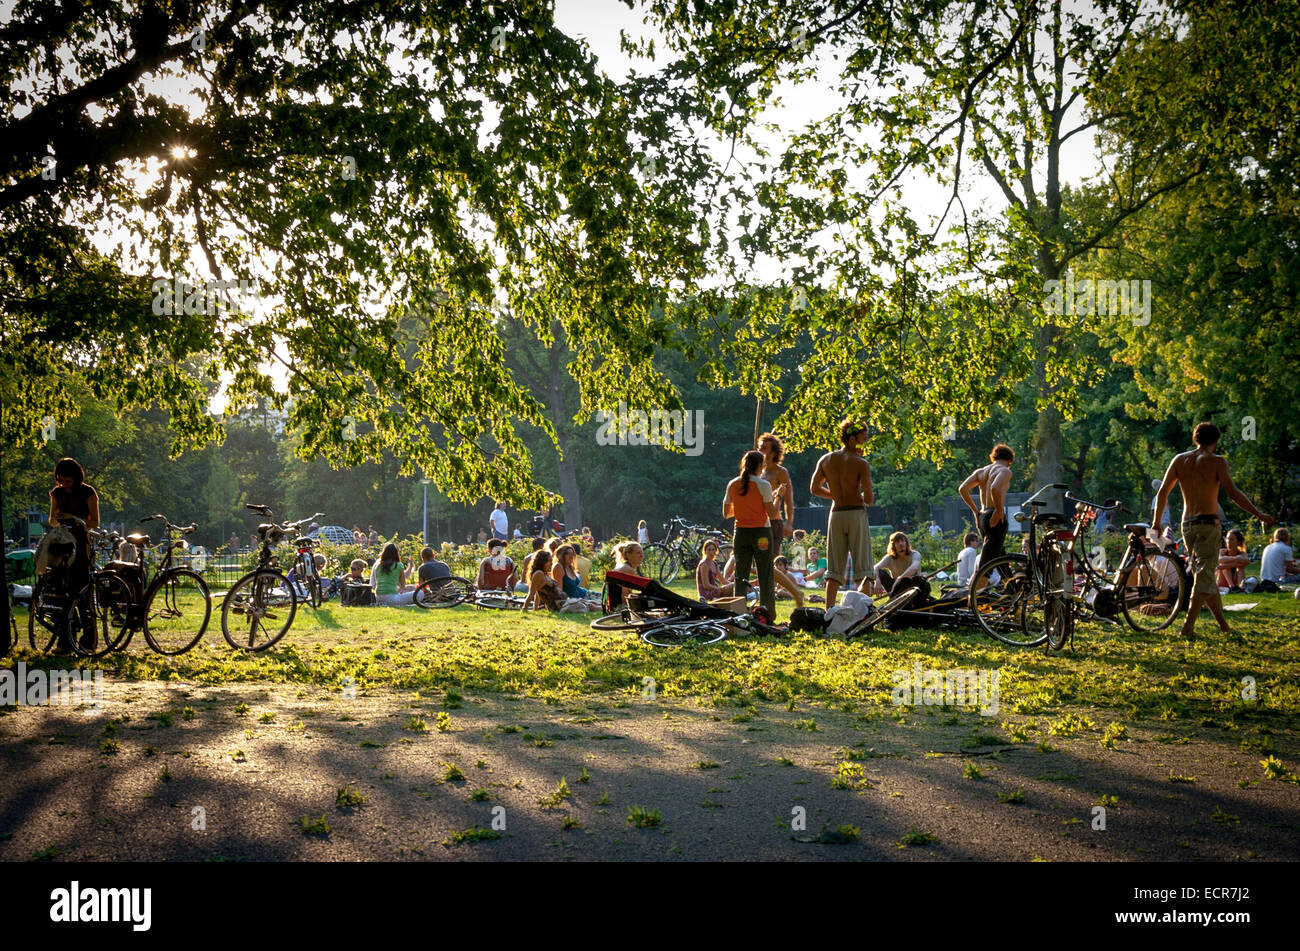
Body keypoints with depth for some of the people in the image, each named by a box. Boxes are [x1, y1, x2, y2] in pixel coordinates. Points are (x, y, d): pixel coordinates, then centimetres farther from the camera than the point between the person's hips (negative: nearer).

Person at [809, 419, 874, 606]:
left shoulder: (825, 460, 6)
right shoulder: (861, 464, -9)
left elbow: (814, 488, 12)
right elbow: (868, 497, -14)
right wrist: (868, 499, 10)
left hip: (836, 514, 4)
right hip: (856, 513, -4)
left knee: (835, 568, 9)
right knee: (862, 566, 4)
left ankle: (829, 610, 2)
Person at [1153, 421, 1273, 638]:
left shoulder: (1179, 460, 7)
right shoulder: (1216, 461, -6)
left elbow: (1162, 493, 6)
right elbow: (1233, 493, -15)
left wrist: (1156, 522, 13)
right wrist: (1259, 515, -11)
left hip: (1187, 525, 5)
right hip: (1208, 523, -5)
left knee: (1203, 574, 15)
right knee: (1204, 576, -5)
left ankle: (1223, 623, 24)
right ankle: (1188, 627, -14)